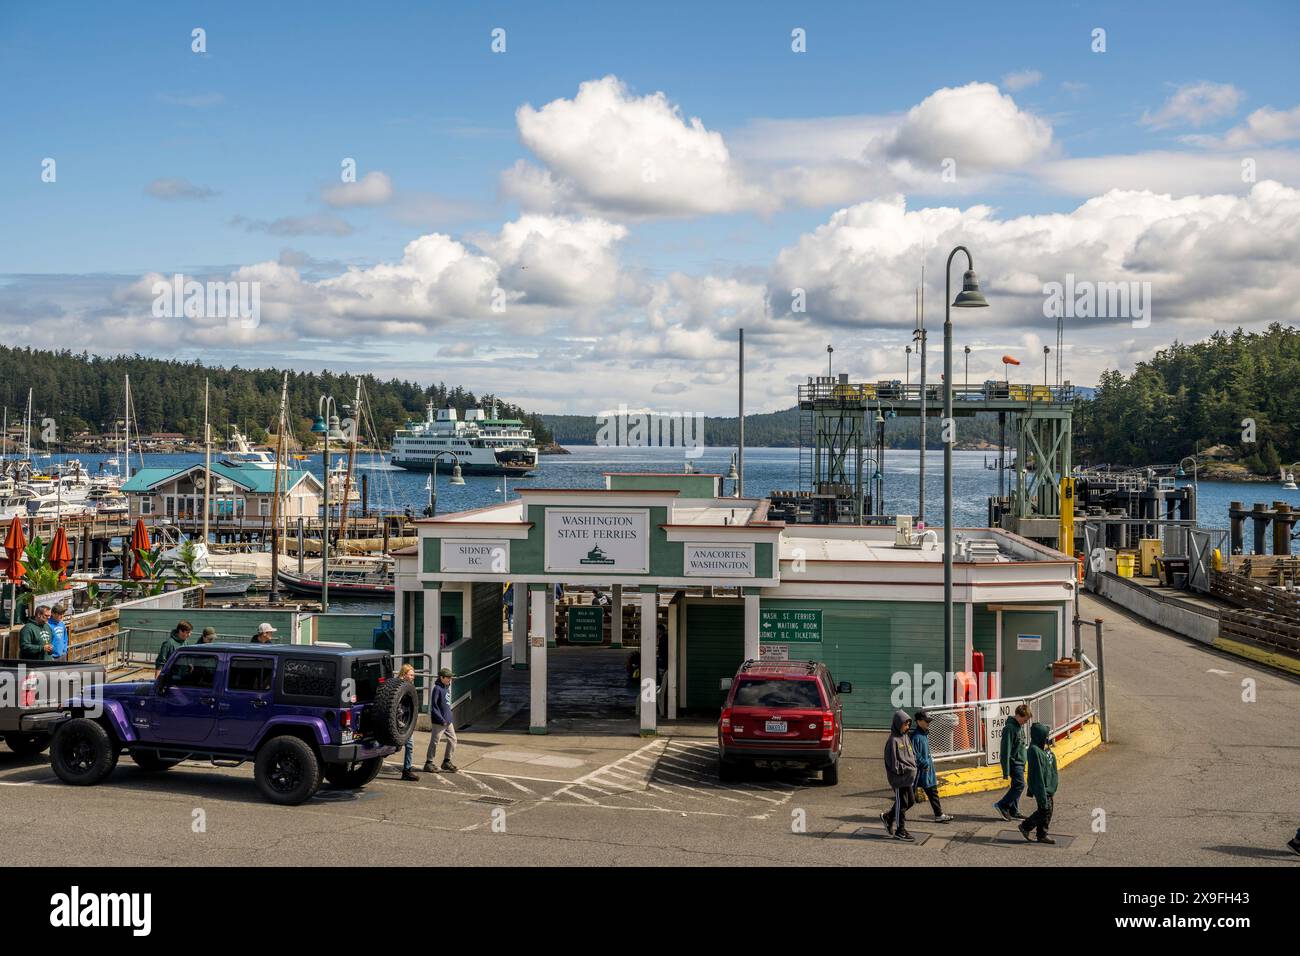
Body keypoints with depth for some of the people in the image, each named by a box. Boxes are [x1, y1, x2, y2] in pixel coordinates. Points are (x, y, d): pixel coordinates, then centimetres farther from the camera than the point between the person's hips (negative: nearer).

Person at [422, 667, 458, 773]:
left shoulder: (447, 688, 13)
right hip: (439, 722, -9)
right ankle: (429, 763, 6)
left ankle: (447, 761, 20)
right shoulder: (437, 688, -14)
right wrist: (441, 719, -20)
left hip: (448, 721, 9)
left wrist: (450, 718, 18)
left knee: (452, 739, 10)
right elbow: (433, 706, -17)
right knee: (434, 741, -2)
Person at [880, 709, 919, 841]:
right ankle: (900, 831, 9)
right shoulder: (893, 740, -16)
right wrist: (906, 769, -18)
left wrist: (913, 766, 2)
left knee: (909, 801, 15)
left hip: (908, 777, 8)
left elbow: (912, 754, 19)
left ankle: (888, 816, 31)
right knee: (902, 804, -1)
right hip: (898, 777, -8)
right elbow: (893, 763, -17)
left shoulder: (906, 737, 9)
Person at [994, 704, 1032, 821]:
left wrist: (1023, 764, 25)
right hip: (1014, 762, -9)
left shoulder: (1020, 726, 12)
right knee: (1020, 785, -12)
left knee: (1017, 786, 10)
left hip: (1019, 762, 9)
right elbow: (1006, 750, -20)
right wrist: (1006, 771, -21)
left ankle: (1013, 812, 14)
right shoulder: (1010, 728, -19)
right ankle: (1002, 806, -8)